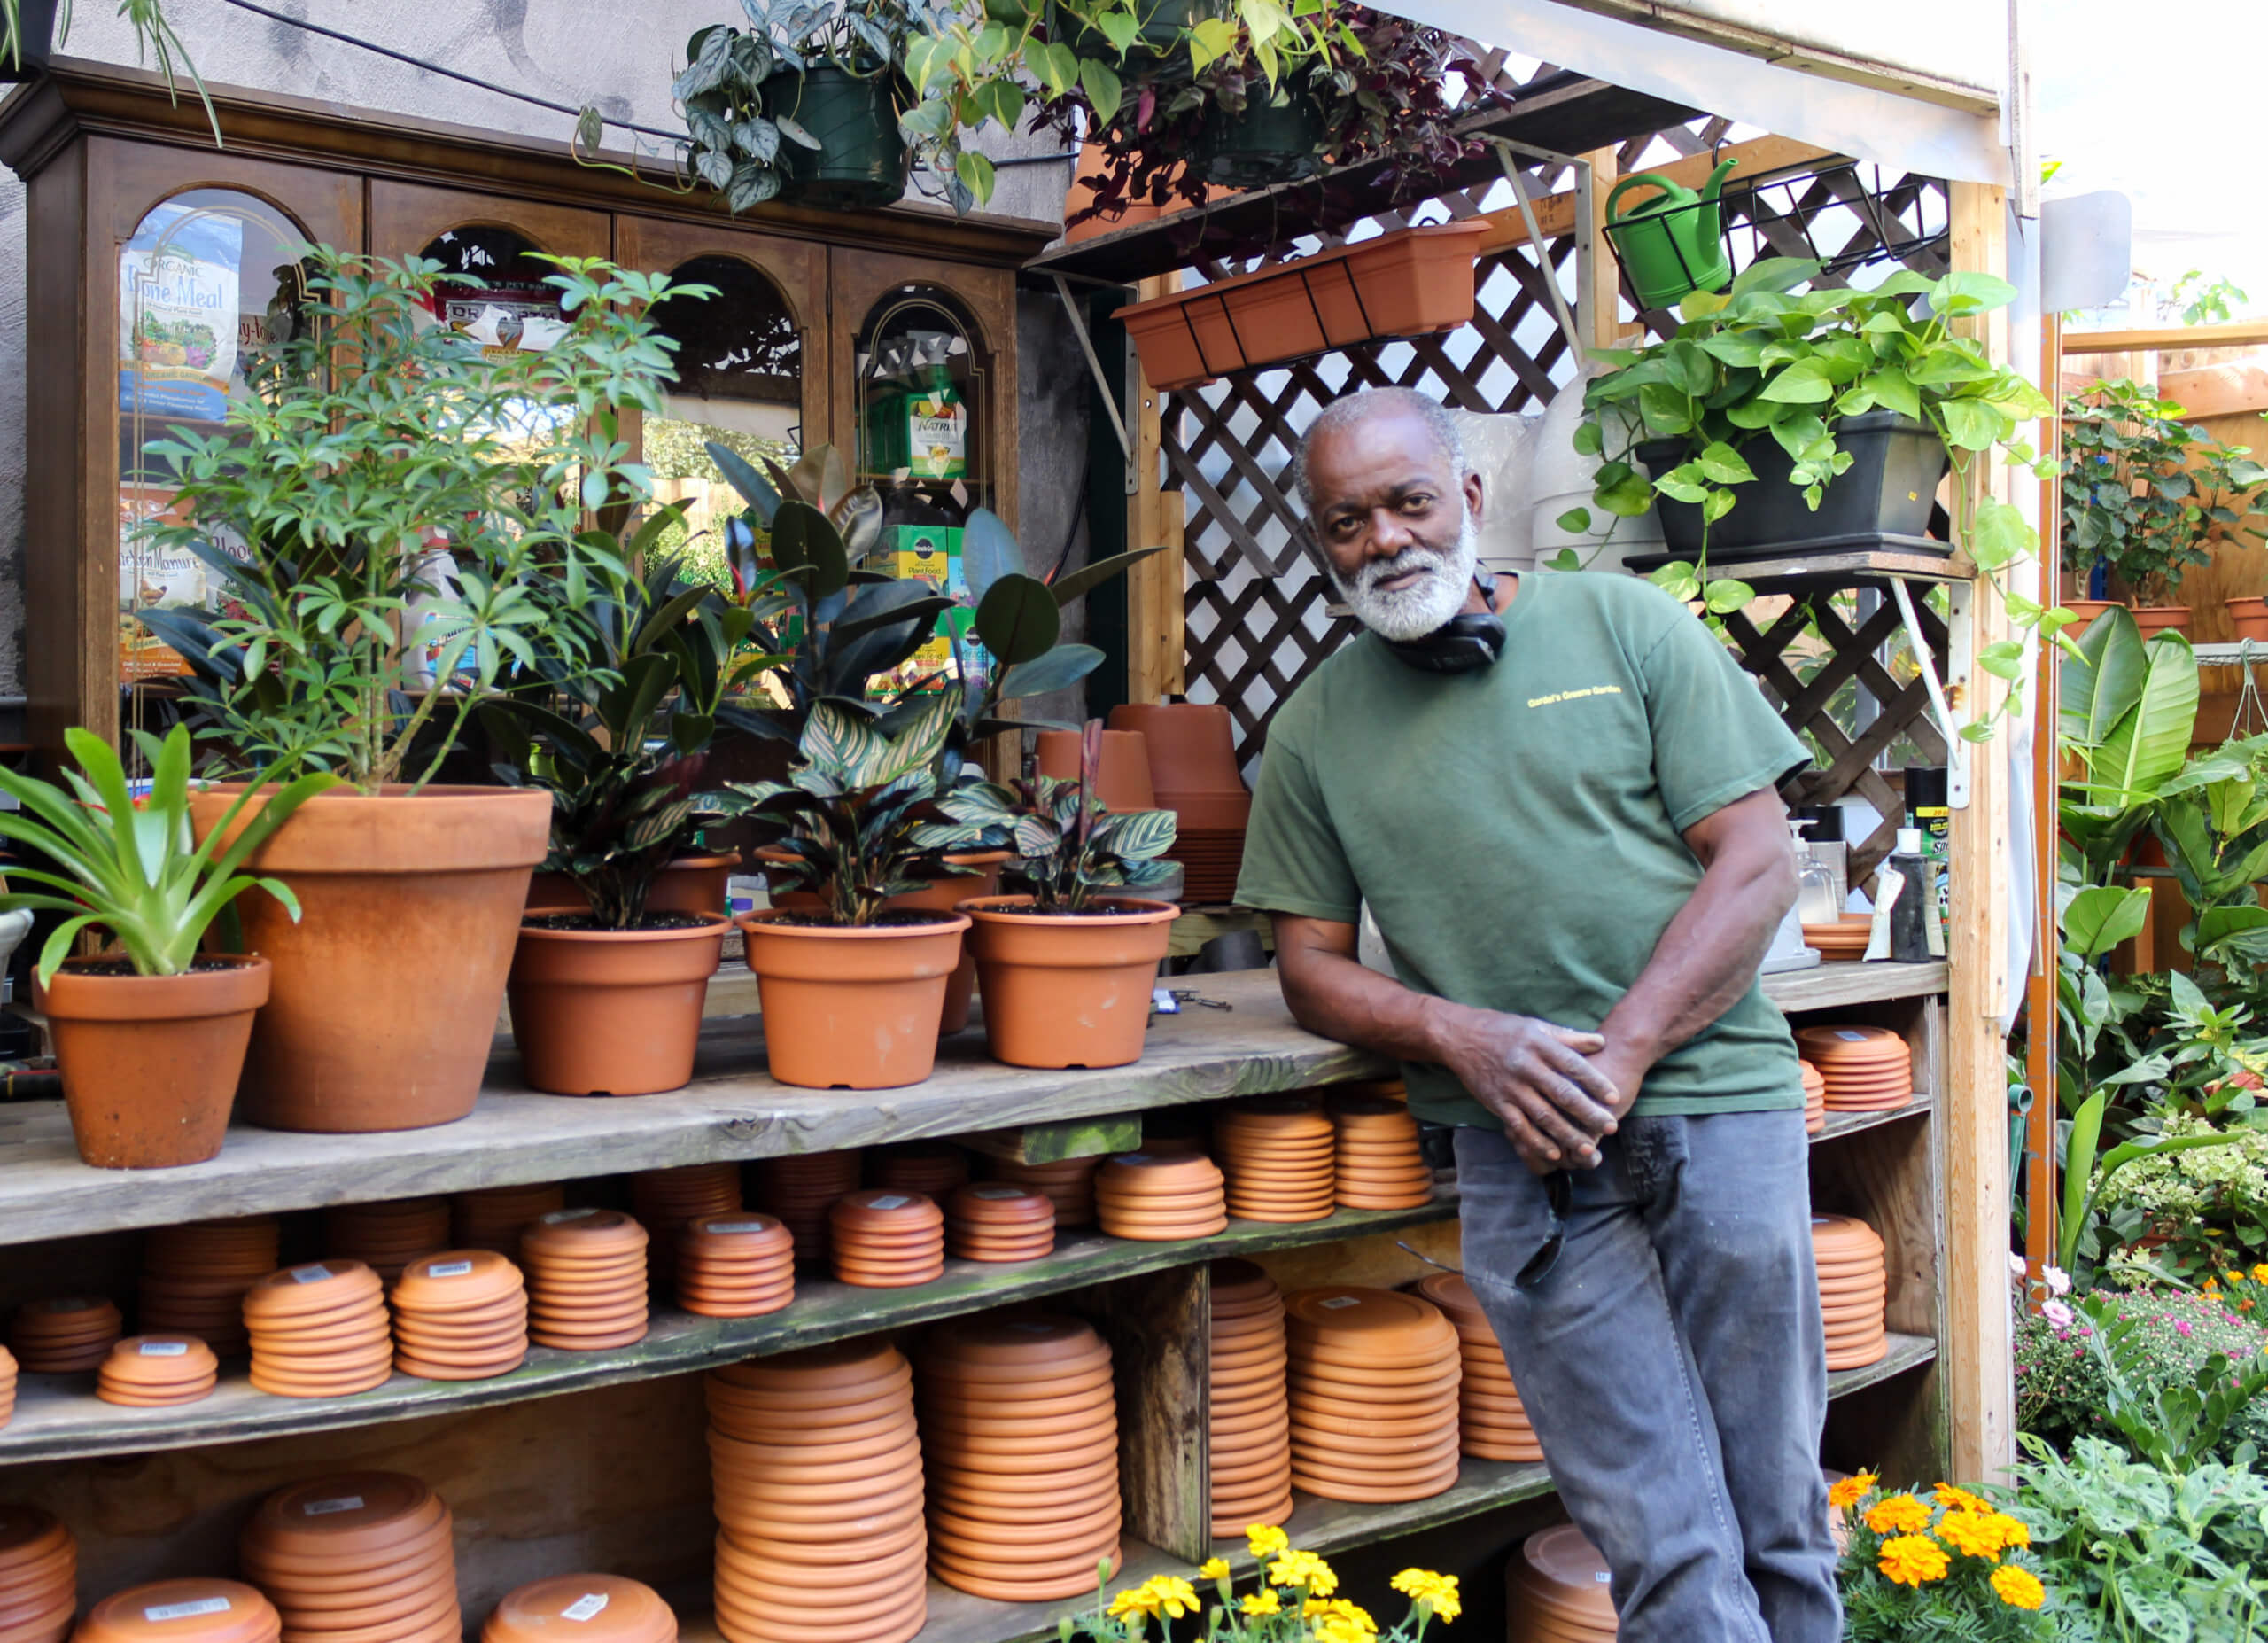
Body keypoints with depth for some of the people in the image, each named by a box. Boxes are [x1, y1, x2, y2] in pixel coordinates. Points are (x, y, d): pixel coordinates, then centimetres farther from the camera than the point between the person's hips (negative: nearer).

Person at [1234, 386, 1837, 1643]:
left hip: (1717, 1101, 0)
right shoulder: (1316, 729, 9)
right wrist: (1466, 1040, -9)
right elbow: (1312, 967, 10)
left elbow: (1757, 865, 0)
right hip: (1523, 1156, 0)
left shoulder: (1625, 624, 4)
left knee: (1778, 1519, 8)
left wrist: (1619, 1053, -10)